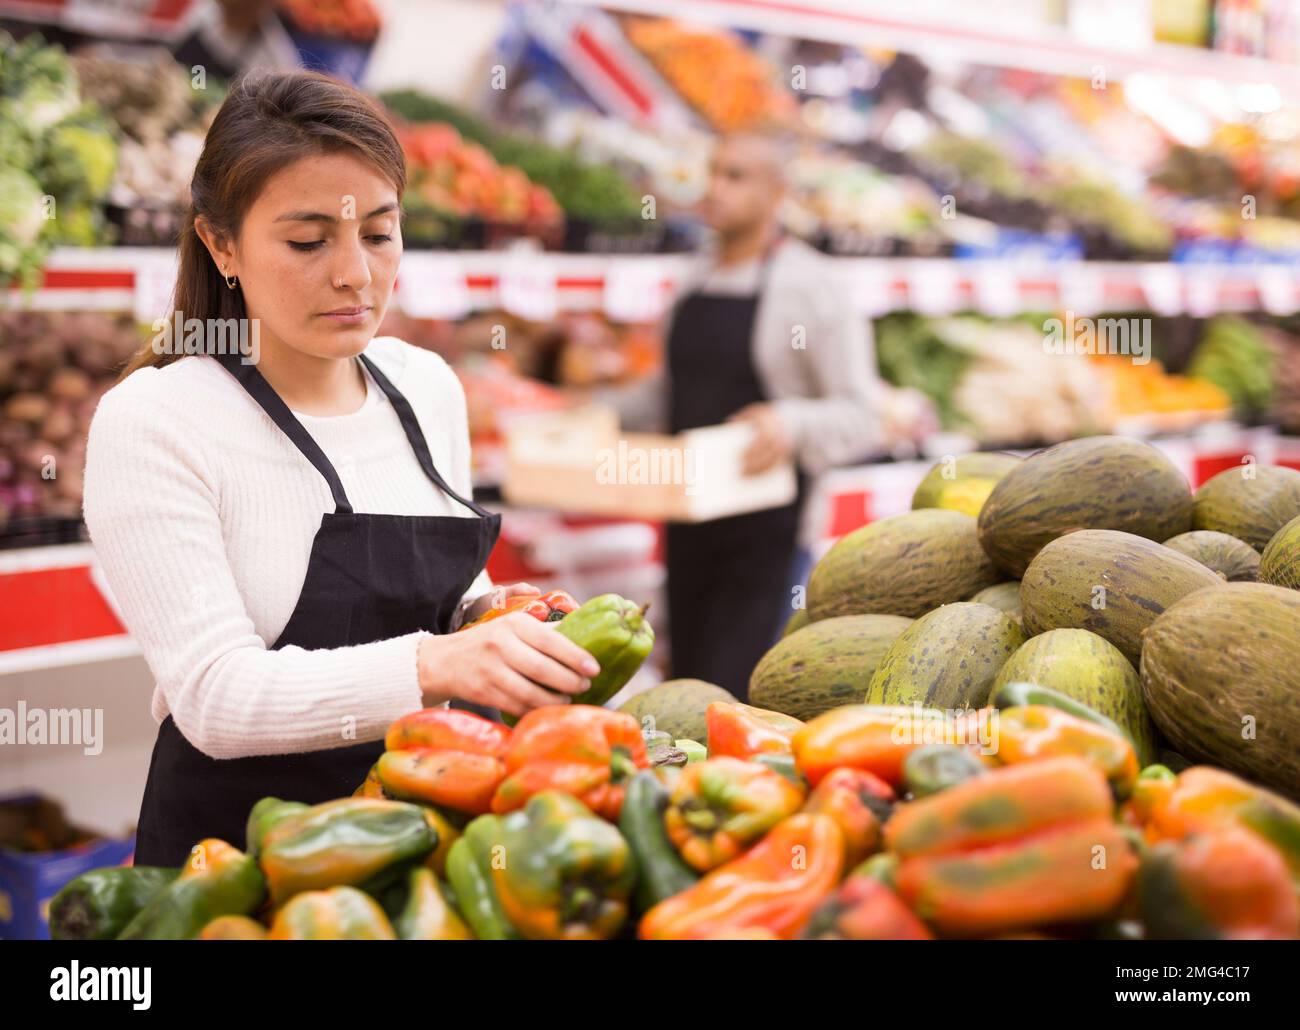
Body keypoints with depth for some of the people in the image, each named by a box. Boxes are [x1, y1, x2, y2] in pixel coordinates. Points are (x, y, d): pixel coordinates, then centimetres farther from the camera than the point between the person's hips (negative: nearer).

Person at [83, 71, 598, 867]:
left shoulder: (427, 386, 4)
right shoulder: (151, 422, -13)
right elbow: (217, 697, -21)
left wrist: (492, 620, -5)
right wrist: (433, 665, -34)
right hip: (238, 848, -5)